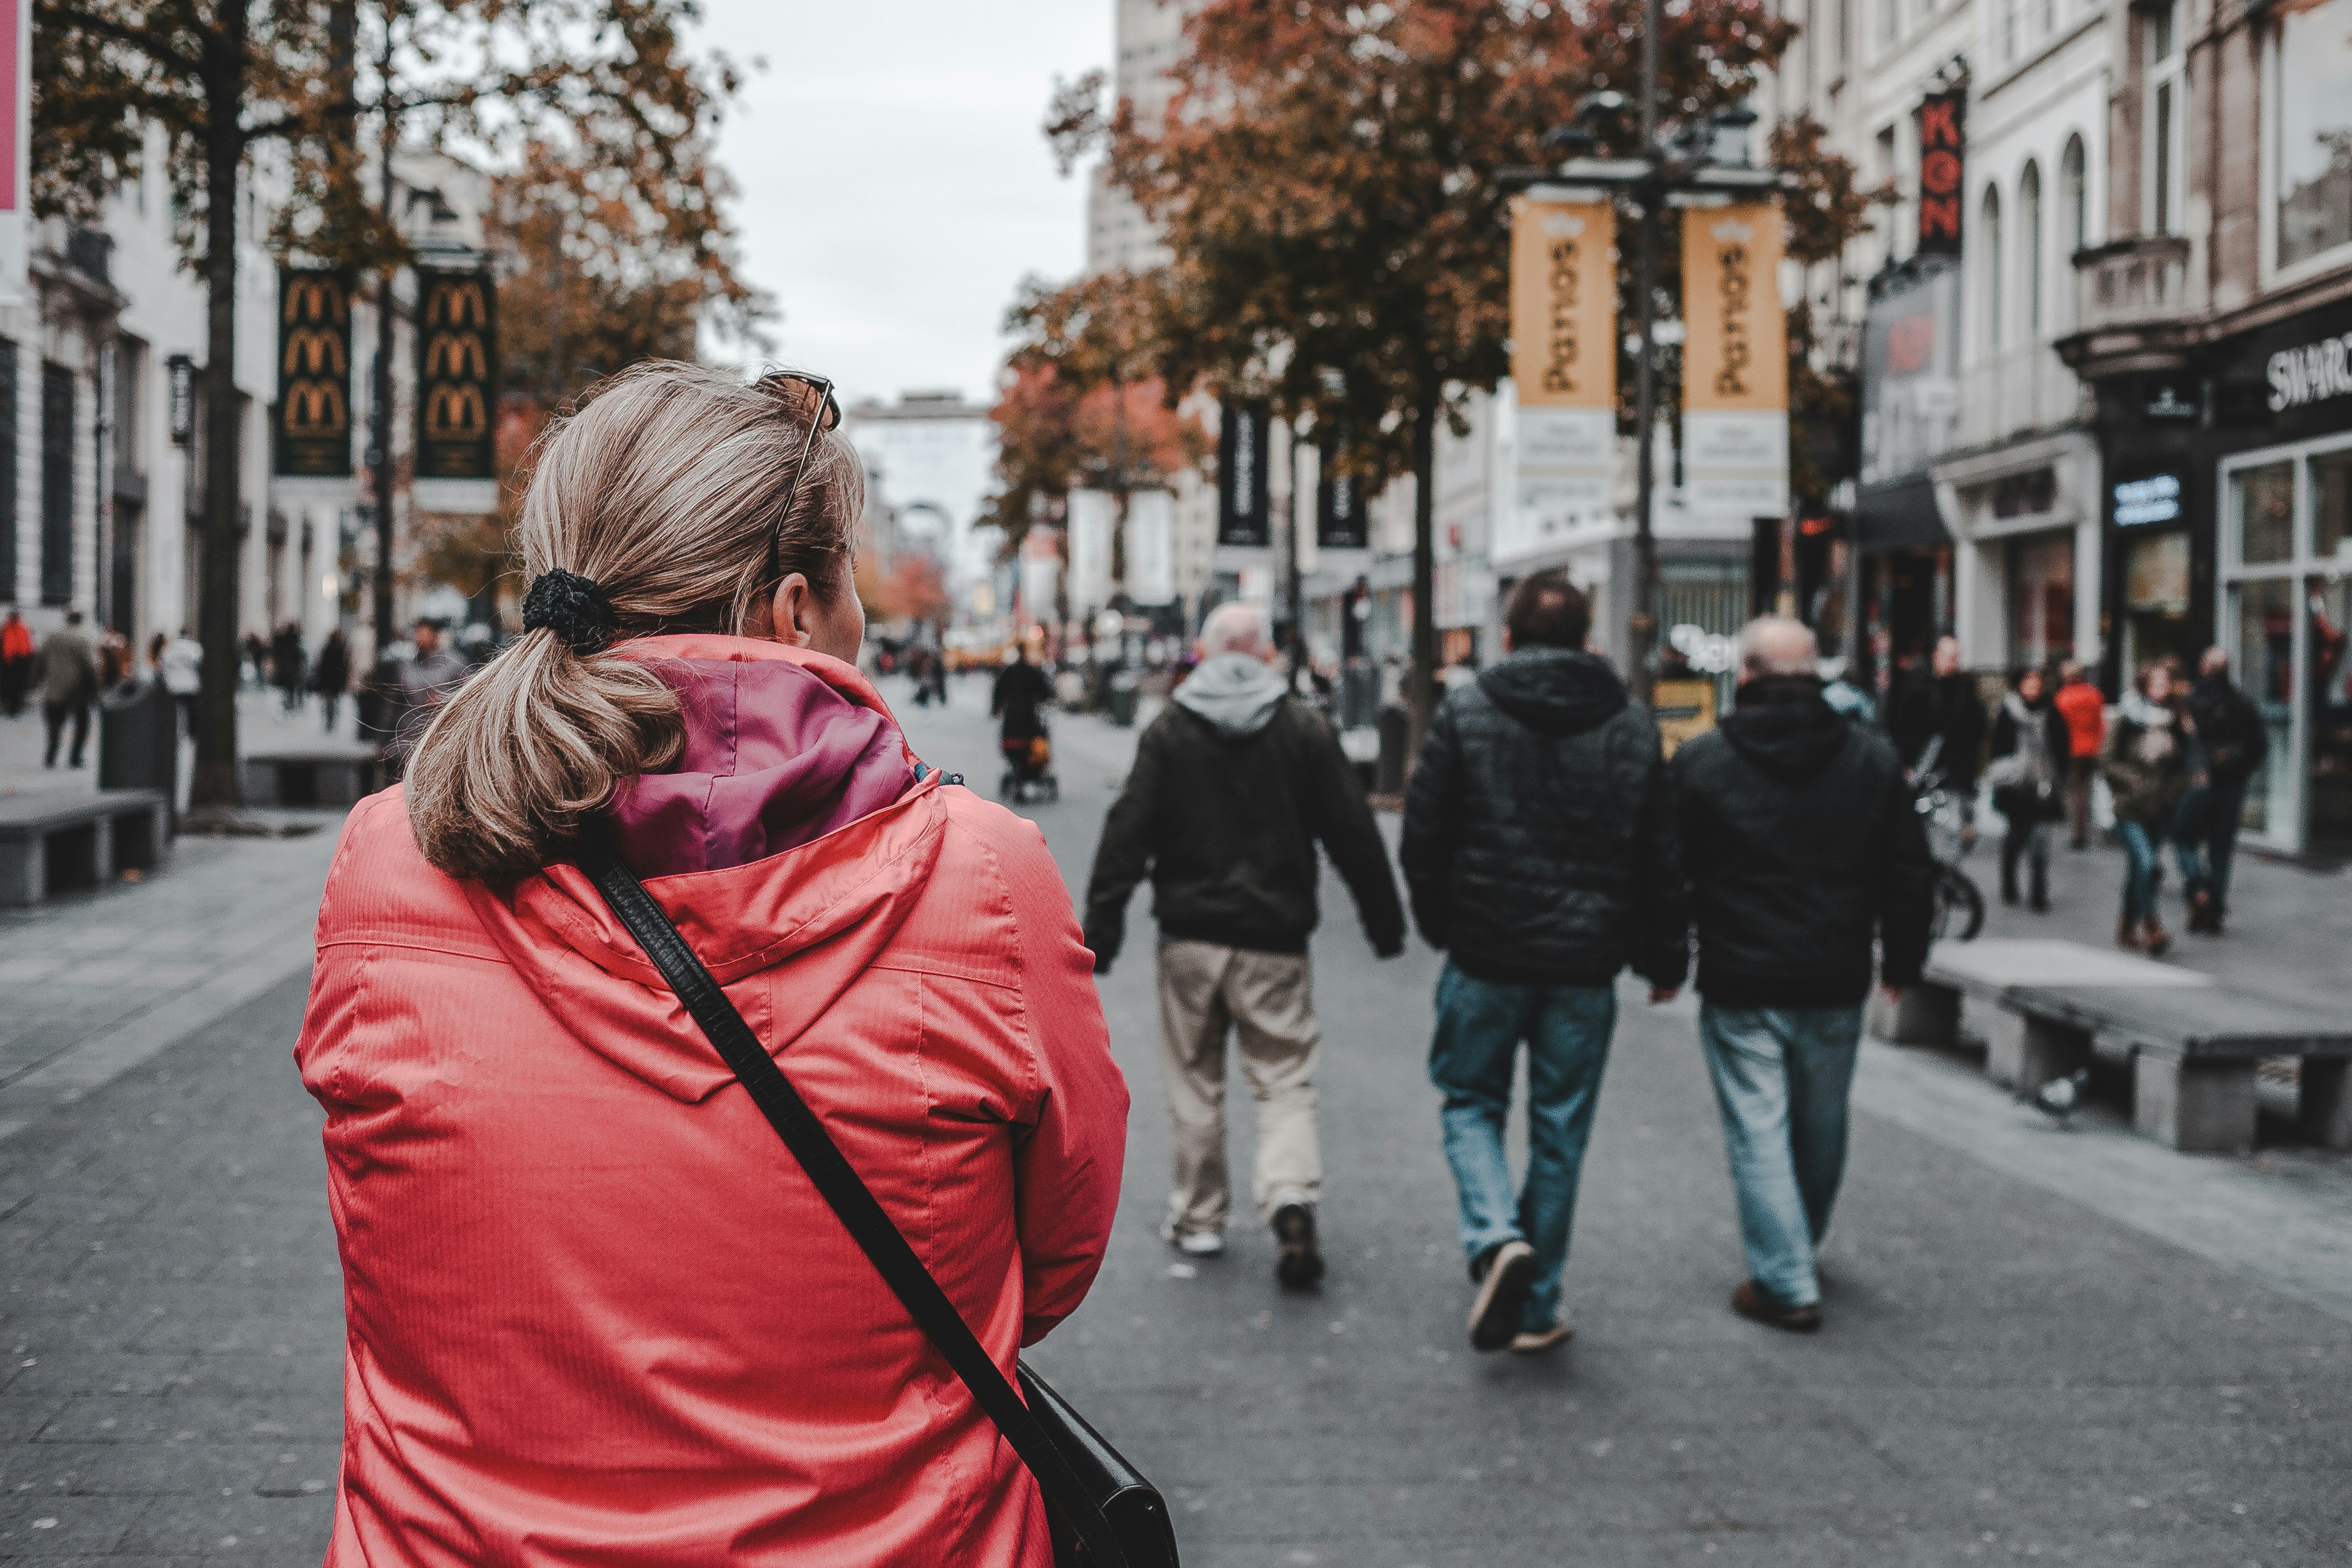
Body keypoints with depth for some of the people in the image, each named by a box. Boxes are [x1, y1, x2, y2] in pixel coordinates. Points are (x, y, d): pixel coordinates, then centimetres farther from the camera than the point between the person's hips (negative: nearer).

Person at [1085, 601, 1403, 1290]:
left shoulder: (1169, 729, -1)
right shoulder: (1305, 729, 0)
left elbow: (1127, 832, -6)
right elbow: (1354, 833, 2)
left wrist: (1101, 927, -3)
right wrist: (1386, 923, 12)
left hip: (1190, 936, 0)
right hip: (1275, 940, 0)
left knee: (1194, 1080, 12)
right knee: (1284, 1081, 5)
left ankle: (1197, 1217, 20)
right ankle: (1291, 1197, -16)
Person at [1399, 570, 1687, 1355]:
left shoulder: (1465, 713, -4)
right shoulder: (1633, 726, 4)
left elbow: (1423, 835, -3)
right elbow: (1660, 856, 6)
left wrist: (1439, 924, 13)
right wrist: (1665, 957, 16)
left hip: (1486, 956, -2)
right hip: (1586, 963, 2)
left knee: (1469, 1104, 15)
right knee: (1560, 1129, 10)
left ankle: (1497, 1238, -10)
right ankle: (1537, 1307, 16)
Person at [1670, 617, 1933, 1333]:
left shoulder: (1700, 762, -6)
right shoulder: (1873, 759, 2)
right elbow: (1910, 873, 7)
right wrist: (1903, 961, 18)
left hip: (1740, 985, -3)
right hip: (1836, 981, 3)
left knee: (1759, 1133, 1)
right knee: (1821, 1125, 19)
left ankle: (1786, 1283, -1)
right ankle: (1800, 1247, 38)